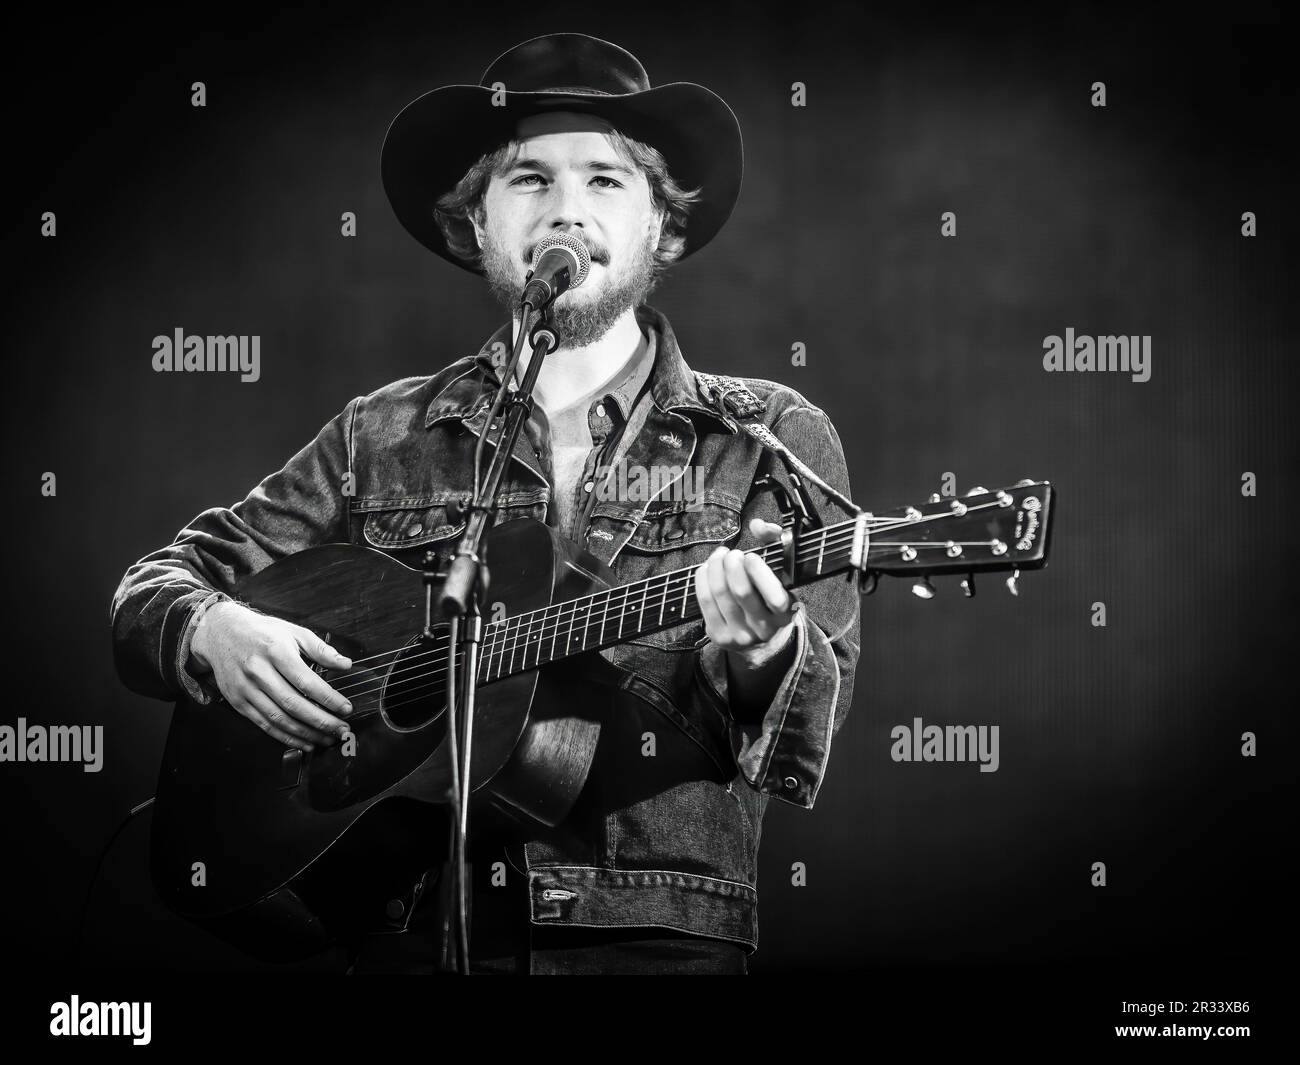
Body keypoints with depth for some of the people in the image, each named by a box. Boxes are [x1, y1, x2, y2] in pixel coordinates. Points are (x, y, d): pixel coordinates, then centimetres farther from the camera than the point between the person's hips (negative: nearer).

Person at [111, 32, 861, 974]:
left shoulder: (770, 439, 8)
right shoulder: (383, 439, 12)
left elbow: (815, 716, 1)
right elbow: (162, 582, 17)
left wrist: (757, 658, -20)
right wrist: (216, 633, -4)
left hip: (658, 928, -1)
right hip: (416, 922, 2)